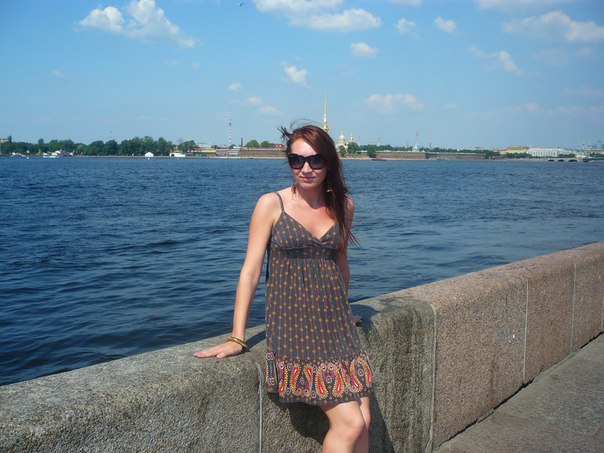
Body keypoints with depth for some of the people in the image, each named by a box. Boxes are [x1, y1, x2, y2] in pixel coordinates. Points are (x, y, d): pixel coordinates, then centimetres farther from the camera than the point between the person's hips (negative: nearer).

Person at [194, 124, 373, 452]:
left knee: (363, 423, -2)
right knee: (350, 424, -11)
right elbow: (251, 270, -8)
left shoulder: (343, 206, 6)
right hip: (292, 325, -4)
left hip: (335, 324, 5)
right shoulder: (271, 204, -5)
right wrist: (237, 338, -10)